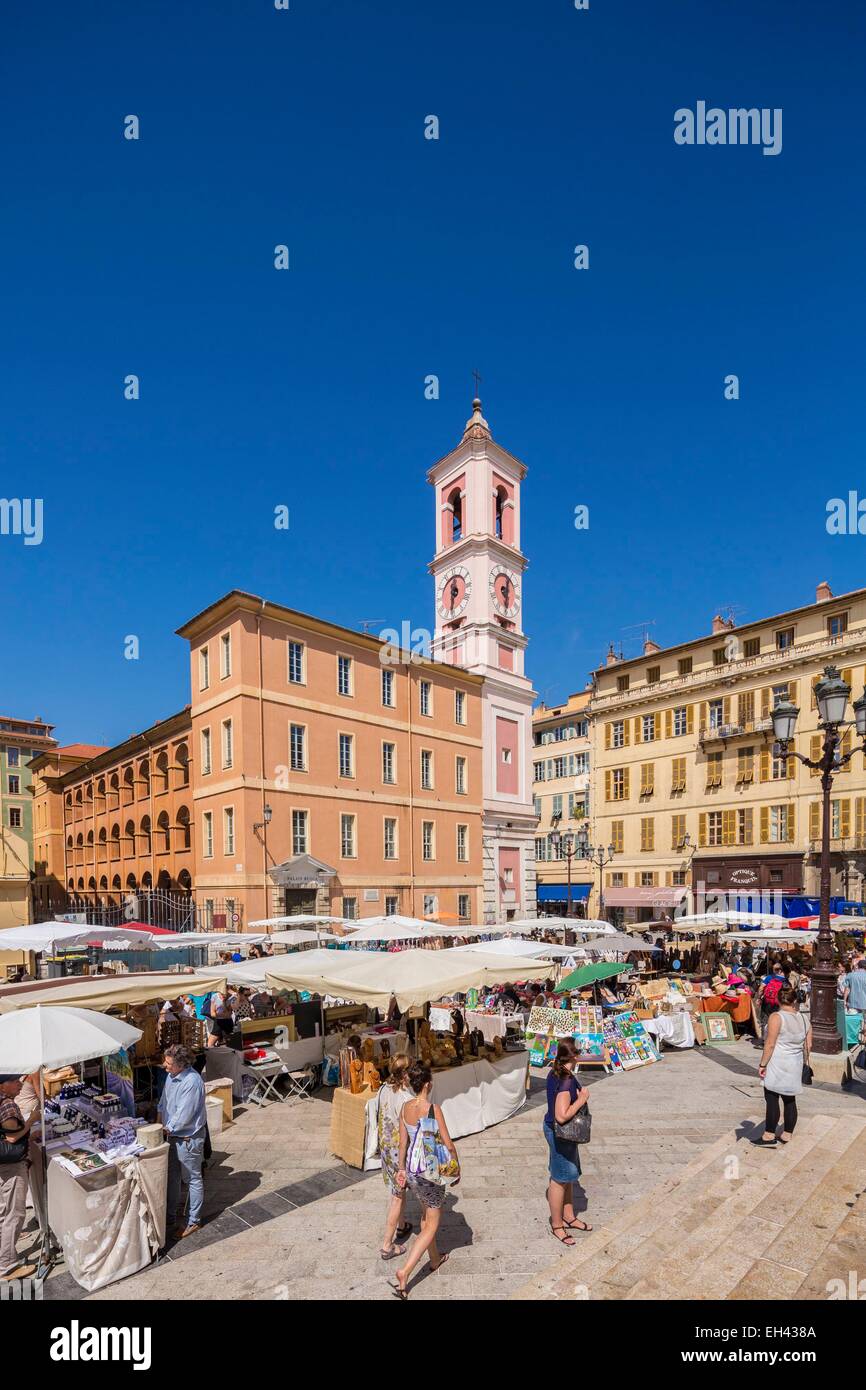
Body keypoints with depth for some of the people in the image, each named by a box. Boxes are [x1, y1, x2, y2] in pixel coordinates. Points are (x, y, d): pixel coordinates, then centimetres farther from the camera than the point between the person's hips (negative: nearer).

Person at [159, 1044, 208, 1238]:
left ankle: (194, 1221, 25)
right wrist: (160, 1114, 4)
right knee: (172, 1176, 24)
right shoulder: (171, 1075, -5)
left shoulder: (192, 1082, -32)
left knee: (193, 1179, 9)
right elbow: (164, 1100, 14)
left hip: (188, 1138, -9)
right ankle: (172, 1214, 43)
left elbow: (184, 1116, -27)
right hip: (173, 1135, 9)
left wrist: (167, 1129, -14)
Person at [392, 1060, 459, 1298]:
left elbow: (403, 1142, 4)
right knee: (432, 1226, 9)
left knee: (426, 1214, 28)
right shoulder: (433, 1109, -25)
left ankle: (434, 1259, 46)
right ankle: (404, 1273, 2)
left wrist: (401, 1169, 16)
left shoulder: (405, 1108, -6)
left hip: (412, 1170, 7)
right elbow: (448, 1145, -19)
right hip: (430, 1171, -7)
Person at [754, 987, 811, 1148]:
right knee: (790, 1100, 14)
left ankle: (769, 1136, 4)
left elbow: (770, 1045, -16)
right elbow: (808, 1046, 9)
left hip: (777, 1066, -6)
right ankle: (787, 1135, 23)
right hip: (795, 1067, 7)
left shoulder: (776, 1017, -15)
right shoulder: (804, 1019, 3)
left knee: (772, 1099, 0)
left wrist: (762, 1064, -9)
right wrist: (803, 1062, 24)